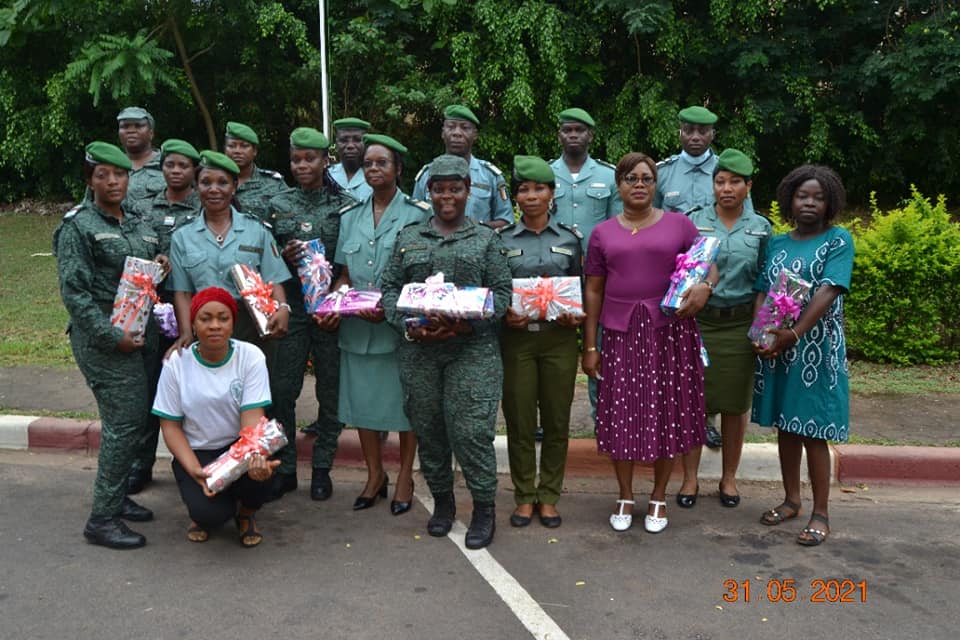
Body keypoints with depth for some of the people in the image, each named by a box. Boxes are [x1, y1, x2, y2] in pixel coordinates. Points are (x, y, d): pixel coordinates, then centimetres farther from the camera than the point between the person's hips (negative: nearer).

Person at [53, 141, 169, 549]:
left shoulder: (138, 225, 14)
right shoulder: (78, 226, -7)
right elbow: (74, 291, -13)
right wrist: (112, 336, -17)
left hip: (142, 331, 7)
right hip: (104, 336, -7)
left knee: (136, 419, 12)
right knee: (125, 422, -10)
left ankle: (116, 497, 28)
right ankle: (102, 519, 0)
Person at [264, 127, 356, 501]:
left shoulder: (345, 206, 1)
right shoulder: (278, 205, 7)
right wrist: (284, 257, -11)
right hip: (290, 306, 2)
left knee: (331, 391, 5)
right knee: (281, 389, 1)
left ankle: (322, 467, 20)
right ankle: (284, 468, 15)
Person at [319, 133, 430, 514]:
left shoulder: (417, 215, -3)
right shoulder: (351, 217, 13)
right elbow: (345, 275, 15)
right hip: (357, 327, 5)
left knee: (404, 400, 4)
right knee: (362, 400, 10)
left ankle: (405, 477, 20)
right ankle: (374, 476, 26)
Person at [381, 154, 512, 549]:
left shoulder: (486, 239, 7)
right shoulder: (408, 238, 13)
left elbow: (502, 292, 1)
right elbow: (389, 287, 9)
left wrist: (468, 324, -14)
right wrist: (407, 325, -8)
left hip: (473, 350, -3)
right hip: (418, 350, 3)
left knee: (472, 429, -8)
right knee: (428, 428, 9)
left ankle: (484, 508, 8)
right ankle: (442, 501, 27)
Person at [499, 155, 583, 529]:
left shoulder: (570, 239, 6)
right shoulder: (502, 240, 4)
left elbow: (581, 289, 10)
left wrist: (576, 315, -9)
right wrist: (504, 314, -14)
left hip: (558, 338, 1)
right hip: (516, 338, 0)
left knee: (556, 420, 7)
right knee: (519, 421, 4)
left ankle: (549, 496, 22)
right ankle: (524, 496, 20)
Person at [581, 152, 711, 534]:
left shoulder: (679, 224, 4)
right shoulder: (602, 233, 7)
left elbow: (709, 264, 7)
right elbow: (593, 291, 8)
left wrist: (705, 287, -17)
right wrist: (589, 346, 4)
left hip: (669, 330, -1)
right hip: (621, 332, 1)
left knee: (667, 412, 5)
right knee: (621, 414, 4)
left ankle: (659, 498, 22)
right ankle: (625, 497, 22)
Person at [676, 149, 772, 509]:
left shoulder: (761, 228, 5)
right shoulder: (694, 222, 2)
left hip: (740, 326, 1)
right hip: (698, 321, -1)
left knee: (735, 404, 9)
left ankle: (729, 477, 25)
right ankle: (690, 478, 17)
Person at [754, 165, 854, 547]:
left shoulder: (838, 240, -4)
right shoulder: (777, 243, 10)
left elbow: (828, 292, -15)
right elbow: (761, 292, 7)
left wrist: (794, 334, -24)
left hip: (817, 349, -5)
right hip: (776, 347, 5)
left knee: (813, 431, -1)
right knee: (785, 426, 13)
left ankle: (821, 513, 10)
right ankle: (791, 499, 28)